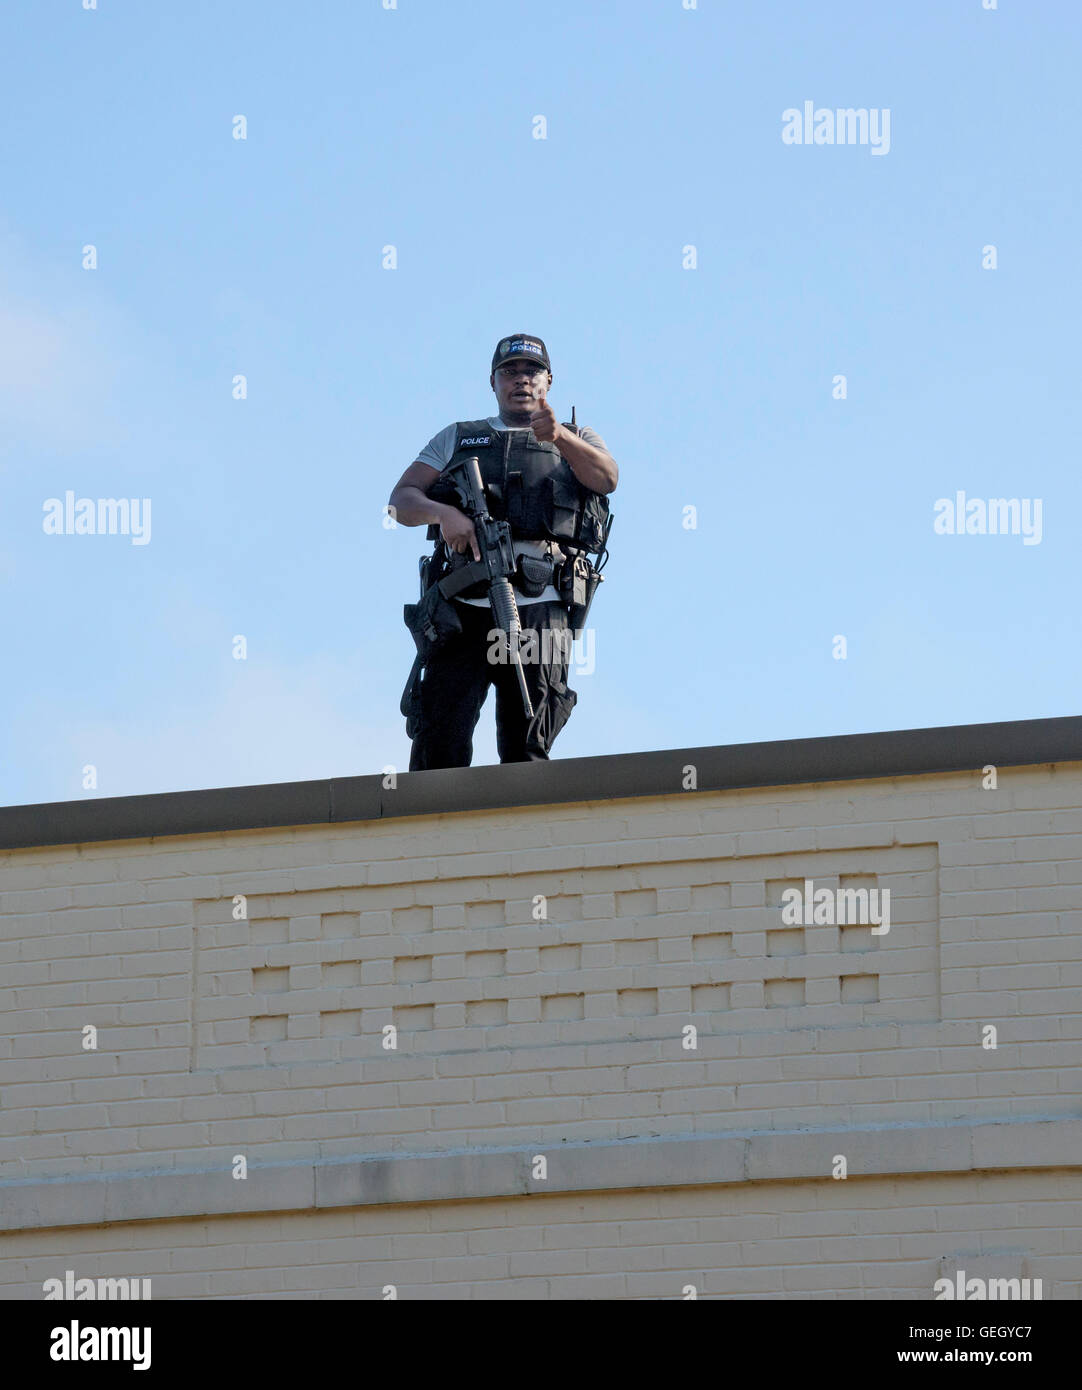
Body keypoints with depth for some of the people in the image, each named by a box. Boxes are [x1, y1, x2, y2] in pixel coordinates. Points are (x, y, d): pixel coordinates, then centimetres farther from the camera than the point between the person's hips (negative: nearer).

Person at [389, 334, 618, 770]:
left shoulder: (576, 441, 20)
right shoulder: (456, 439, 23)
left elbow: (606, 477, -3)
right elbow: (401, 500, 12)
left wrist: (559, 437, -23)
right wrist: (443, 513, -12)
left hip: (539, 613, -1)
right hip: (463, 609, 1)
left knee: (526, 753, -6)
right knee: (439, 742, -11)